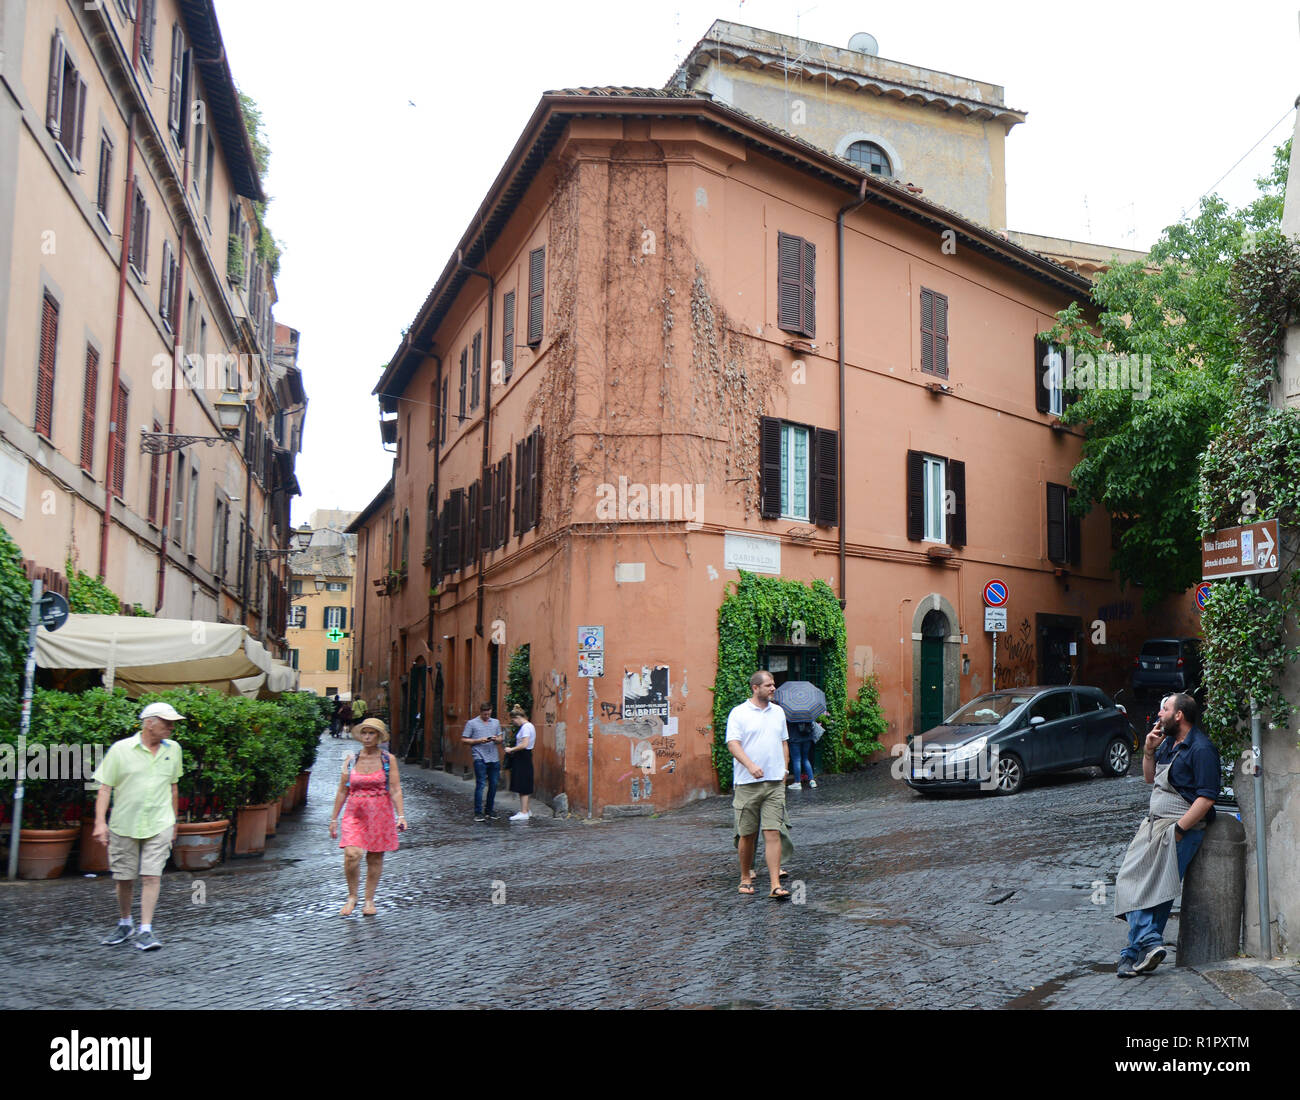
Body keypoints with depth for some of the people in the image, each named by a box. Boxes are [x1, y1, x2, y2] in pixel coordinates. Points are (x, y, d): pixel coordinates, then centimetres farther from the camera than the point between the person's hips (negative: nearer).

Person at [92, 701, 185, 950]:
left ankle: (145, 931, -2)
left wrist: (174, 821, 21)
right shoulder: (121, 749, -5)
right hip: (124, 825, -1)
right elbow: (105, 787, -4)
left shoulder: (173, 750, 7)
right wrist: (100, 821, -12)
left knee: (151, 877, -7)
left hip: (159, 825, 1)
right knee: (124, 878, 9)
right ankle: (124, 925, 28)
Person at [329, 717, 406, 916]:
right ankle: (352, 897, 5)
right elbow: (342, 791, 10)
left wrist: (400, 816, -13)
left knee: (375, 858, 4)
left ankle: (369, 900, 20)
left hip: (380, 813, -1)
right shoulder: (351, 761, 6)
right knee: (351, 854, -15)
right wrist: (334, 818, 10)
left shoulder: (388, 760, 0)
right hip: (355, 813, 1)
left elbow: (395, 790, -4)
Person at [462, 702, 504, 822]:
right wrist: (479, 741, -11)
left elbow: (501, 739, 20)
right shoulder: (471, 723, 3)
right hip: (480, 759, -5)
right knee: (480, 785, -8)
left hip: (494, 759, 5)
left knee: (493, 785, 6)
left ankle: (489, 810, 18)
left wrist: (497, 739, -4)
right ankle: (478, 813, -3)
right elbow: (464, 740, 1)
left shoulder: (496, 722, 16)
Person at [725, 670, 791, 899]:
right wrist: (750, 765, -26)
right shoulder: (738, 713, -2)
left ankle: (775, 885, -6)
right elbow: (733, 743, -11)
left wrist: (784, 770, 11)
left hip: (774, 782, 3)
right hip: (747, 783, -3)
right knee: (747, 835, 5)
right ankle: (745, 878, 23)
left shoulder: (778, 712, 14)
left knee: (773, 833, -5)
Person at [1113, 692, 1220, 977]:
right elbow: (1149, 778, 27)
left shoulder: (1201, 749, -12)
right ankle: (1149, 944, -8)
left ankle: (1136, 952, -12)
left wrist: (1177, 830, -20)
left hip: (1182, 826, -9)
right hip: (1153, 823, 9)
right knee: (1129, 880, -5)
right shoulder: (1168, 742, 16)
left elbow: (1206, 798, -17)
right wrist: (1149, 750, 9)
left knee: (1155, 887, -13)